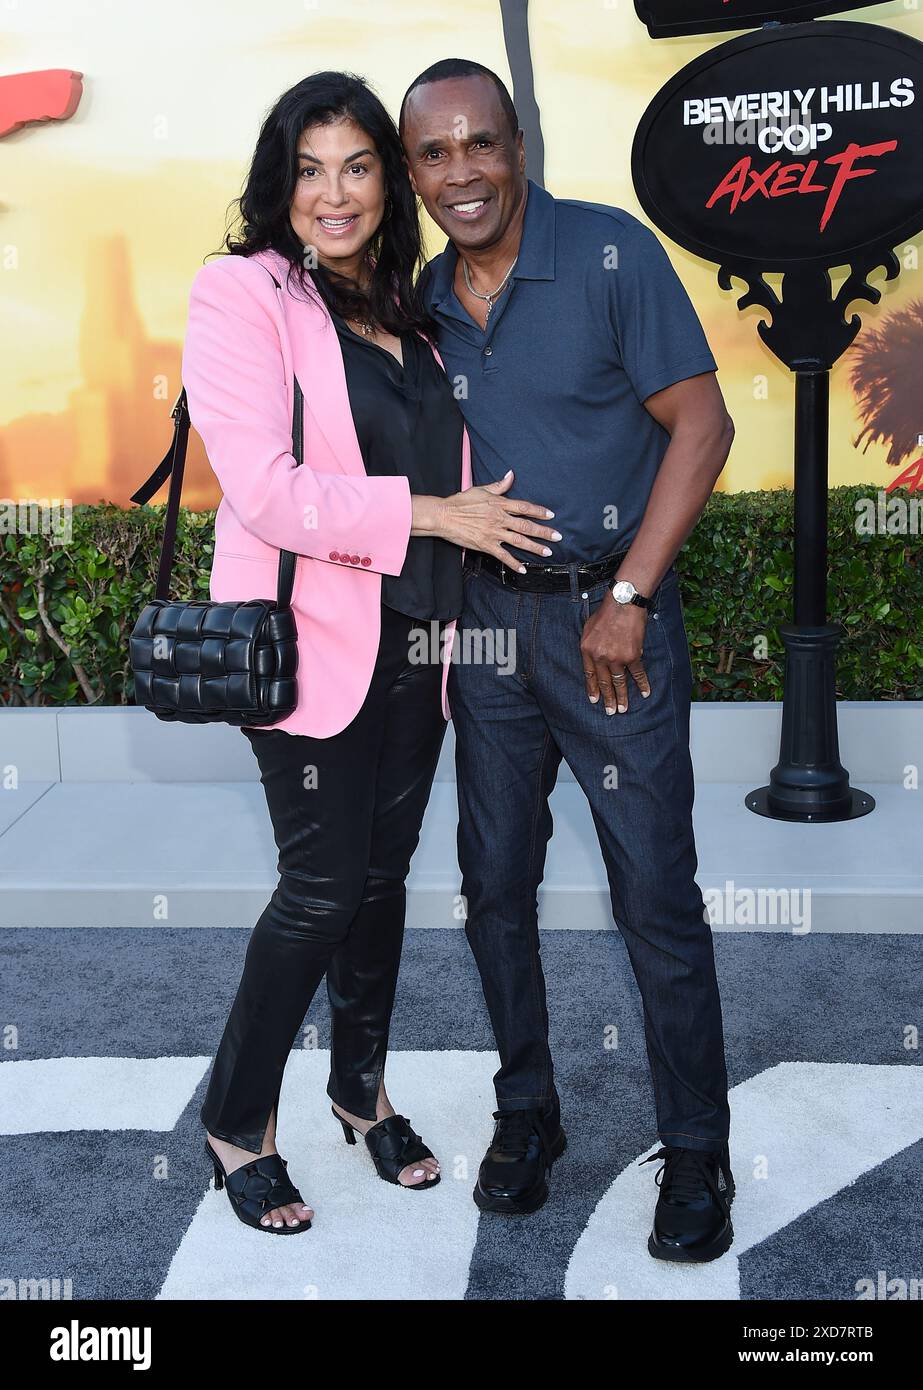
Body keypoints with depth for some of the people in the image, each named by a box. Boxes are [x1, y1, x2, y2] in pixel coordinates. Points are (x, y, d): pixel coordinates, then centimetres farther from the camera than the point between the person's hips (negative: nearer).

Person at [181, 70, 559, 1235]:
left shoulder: (406, 308, 12)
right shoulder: (242, 293, -9)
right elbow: (263, 486, -19)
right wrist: (433, 514, -17)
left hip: (414, 644, 6)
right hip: (312, 644, -6)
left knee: (383, 874, 14)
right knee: (323, 888, -2)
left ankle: (363, 1090, 34)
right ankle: (235, 1127, 19)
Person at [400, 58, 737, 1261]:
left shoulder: (611, 252, -8)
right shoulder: (426, 301, 7)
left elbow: (700, 424, -11)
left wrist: (627, 600, -15)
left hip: (610, 616, -5)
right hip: (487, 618, 5)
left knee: (657, 897, -1)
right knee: (495, 884, 11)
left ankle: (696, 1155, 16)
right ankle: (526, 1114, 29)